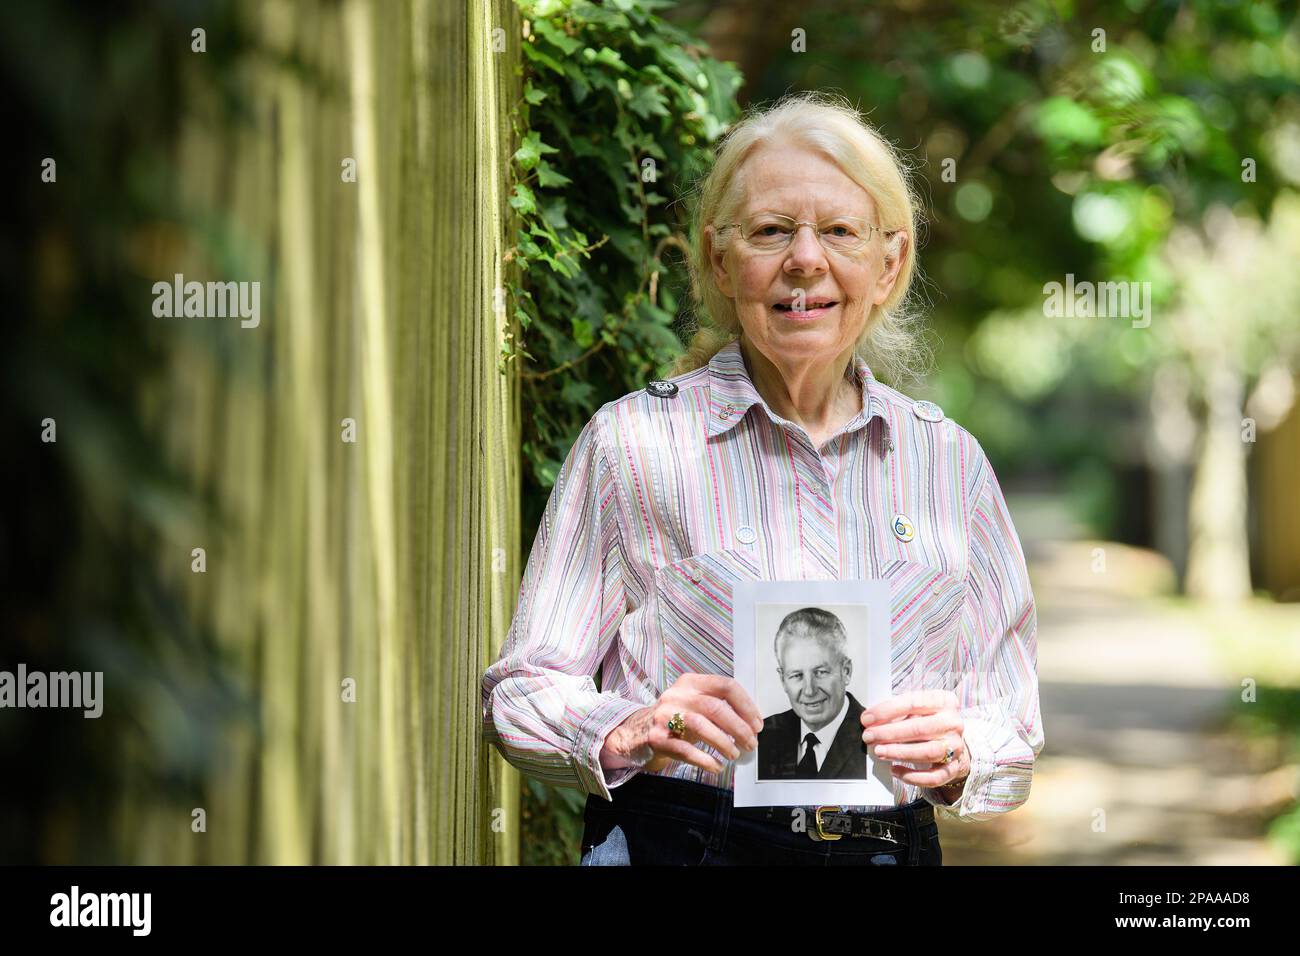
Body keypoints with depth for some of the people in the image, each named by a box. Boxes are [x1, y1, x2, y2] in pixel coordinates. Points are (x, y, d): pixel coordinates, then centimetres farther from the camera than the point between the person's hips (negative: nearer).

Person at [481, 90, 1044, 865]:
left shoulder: (950, 461, 11)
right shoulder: (633, 442, 3)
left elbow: (1013, 730, 13)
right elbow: (522, 695, 4)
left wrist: (956, 753, -8)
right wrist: (630, 733, -15)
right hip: (673, 842, -1)